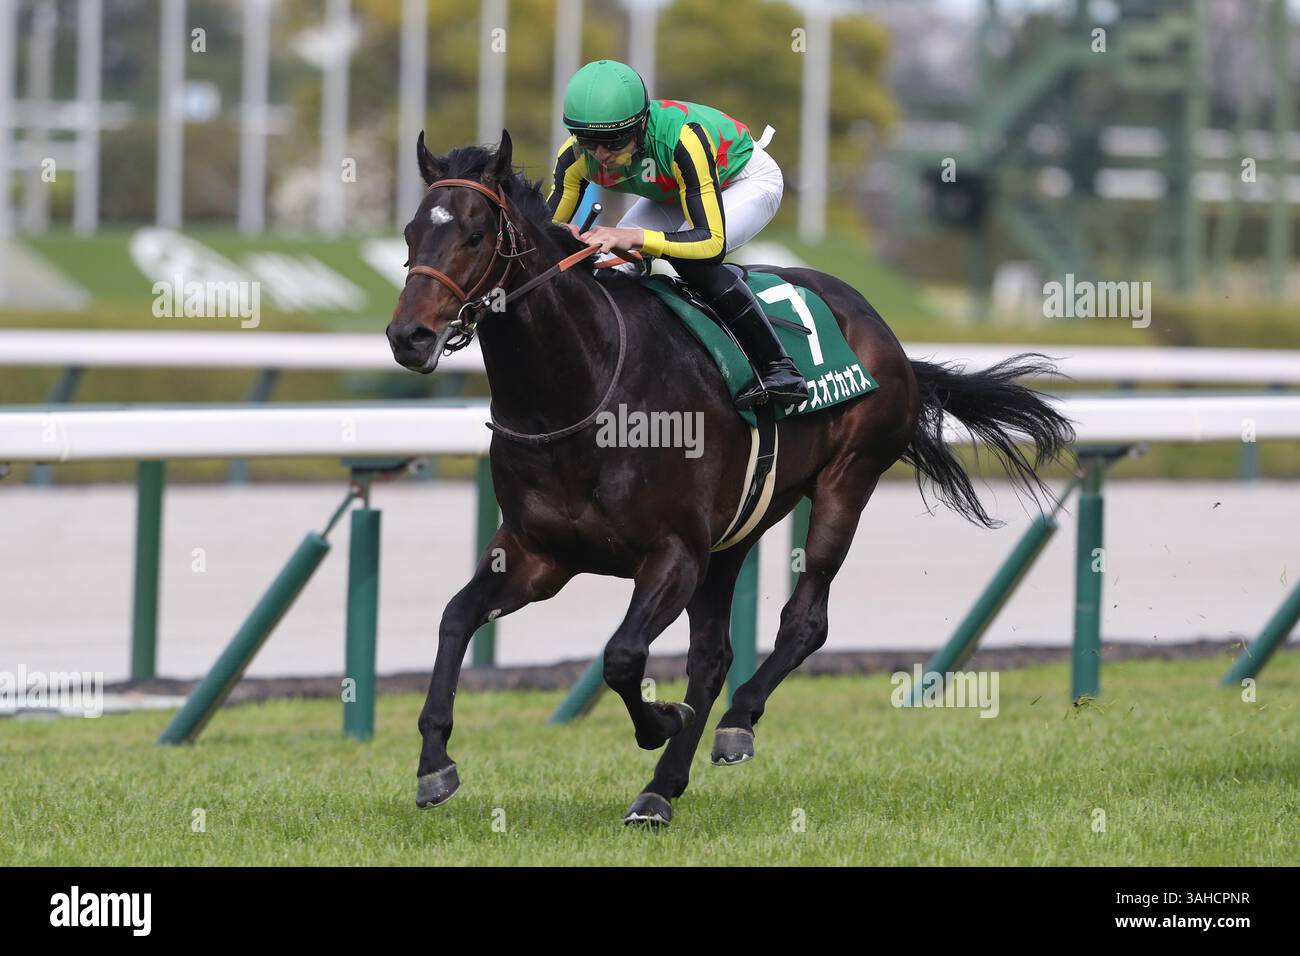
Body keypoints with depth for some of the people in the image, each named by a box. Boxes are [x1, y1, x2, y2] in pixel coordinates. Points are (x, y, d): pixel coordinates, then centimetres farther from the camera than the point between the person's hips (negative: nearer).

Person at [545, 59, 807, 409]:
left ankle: (779, 369, -21)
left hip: (749, 180, -7)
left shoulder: (681, 139, -43)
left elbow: (711, 242, -46)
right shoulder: (576, 156, -26)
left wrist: (633, 237, -58)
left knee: (691, 258, -32)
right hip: (673, 192, 7)